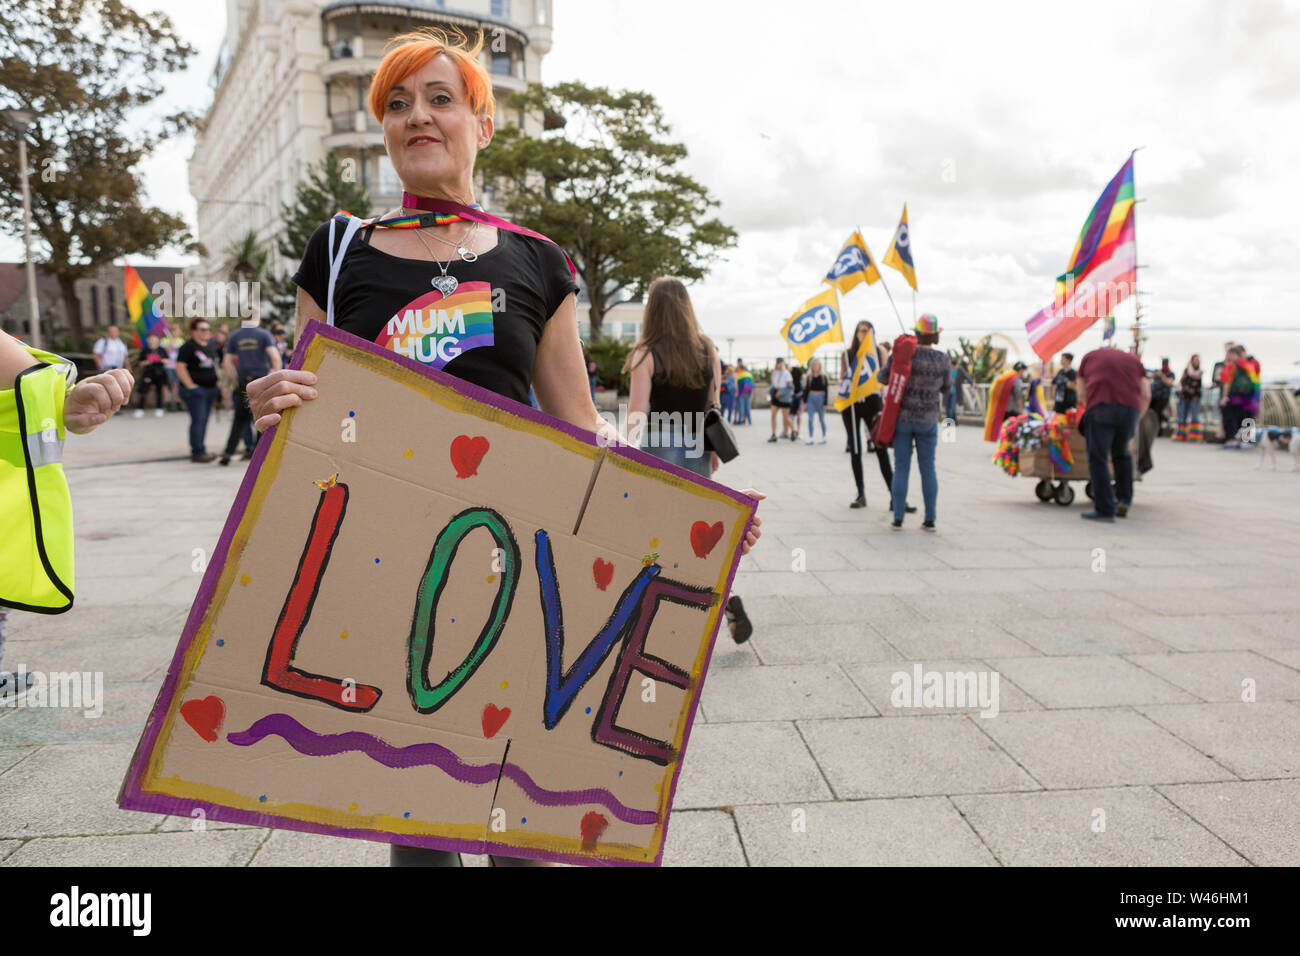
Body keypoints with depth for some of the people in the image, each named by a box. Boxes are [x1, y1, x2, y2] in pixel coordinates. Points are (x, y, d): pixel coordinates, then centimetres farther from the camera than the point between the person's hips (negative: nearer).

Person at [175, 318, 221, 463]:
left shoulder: (211, 346, 15)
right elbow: (180, 367, -15)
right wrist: (190, 385, -18)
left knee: (204, 421, 10)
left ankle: (198, 450, 17)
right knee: (198, 421, -10)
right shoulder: (188, 346, -9)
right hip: (196, 390, -8)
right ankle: (198, 452, -8)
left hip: (210, 389, 8)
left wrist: (216, 380, 15)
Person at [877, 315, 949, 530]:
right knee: (928, 468, 8)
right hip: (928, 420, 1)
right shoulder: (942, 359, -4)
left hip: (903, 417, -1)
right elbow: (946, 389, 8)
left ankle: (898, 519, 3)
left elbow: (882, 376, 2)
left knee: (901, 468, 4)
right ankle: (930, 519, 9)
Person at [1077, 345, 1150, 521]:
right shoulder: (1134, 360, 30)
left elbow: (1082, 394, 23)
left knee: (1098, 458, -1)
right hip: (1130, 407, 3)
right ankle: (1124, 499, 19)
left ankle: (1104, 509, -6)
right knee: (1122, 453, 23)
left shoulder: (1089, 357, 27)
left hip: (1100, 406, -3)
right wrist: (1136, 419, 25)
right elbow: (1146, 396, 18)